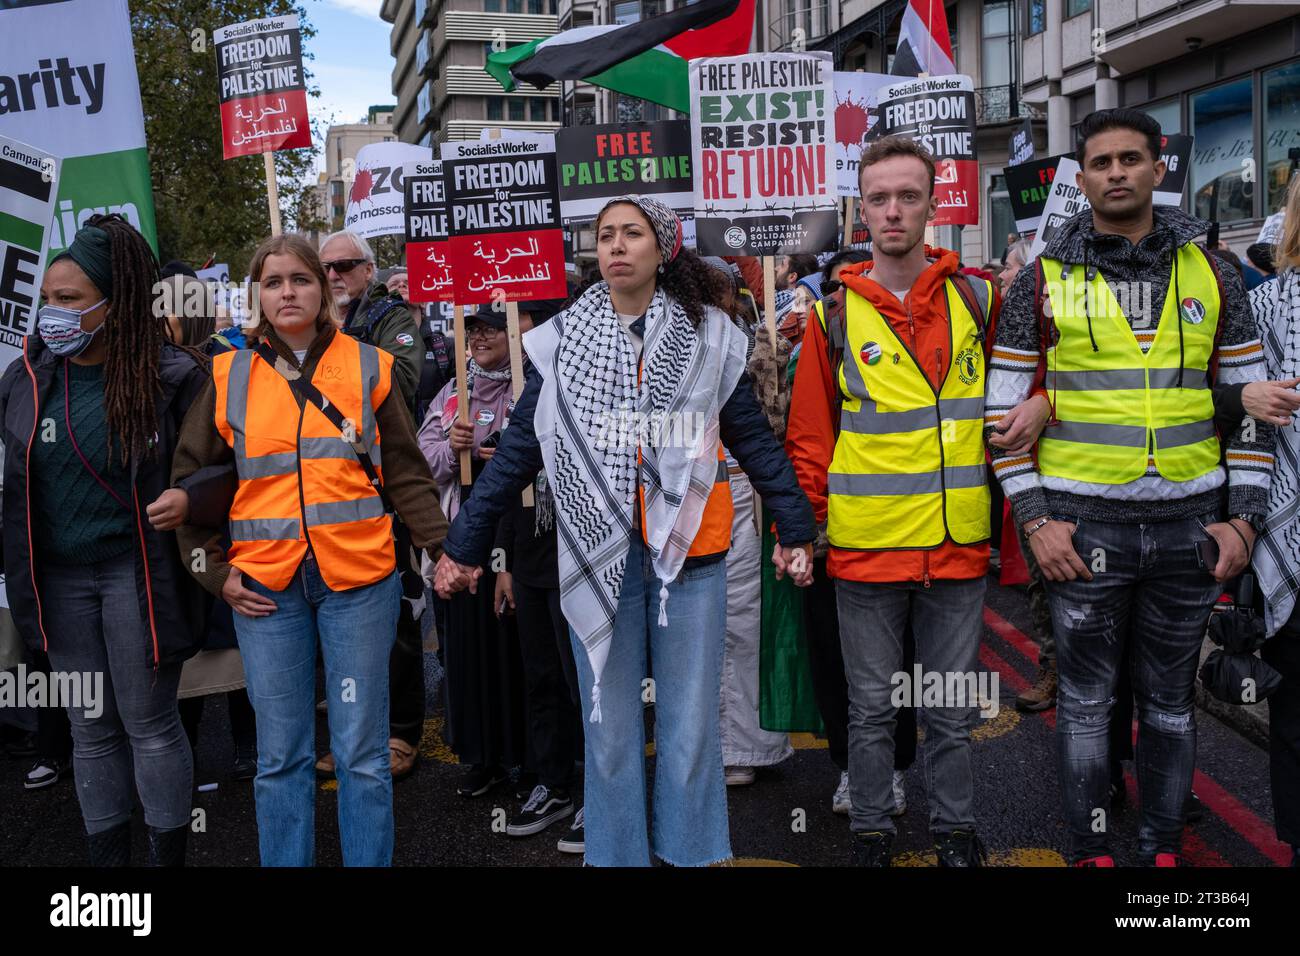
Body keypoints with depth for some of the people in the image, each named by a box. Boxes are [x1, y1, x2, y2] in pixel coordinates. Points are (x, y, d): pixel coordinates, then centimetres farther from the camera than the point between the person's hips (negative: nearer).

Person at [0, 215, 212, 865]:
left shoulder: (170, 376, -10)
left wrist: (190, 496, -23)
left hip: (138, 573, -4)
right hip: (58, 579, 4)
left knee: (150, 725, 5)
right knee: (91, 730, 14)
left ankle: (168, 854, 21)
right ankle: (107, 853, 28)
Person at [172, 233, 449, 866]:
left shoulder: (370, 367, 4)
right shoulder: (229, 376, 7)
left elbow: (405, 474, 5)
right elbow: (191, 477, 12)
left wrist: (442, 547, -5)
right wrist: (213, 569, 4)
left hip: (358, 579, -1)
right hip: (264, 586, 1)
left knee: (361, 752, 5)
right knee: (280, 755, 10)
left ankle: (369, 859, 21)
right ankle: (285, 860, 26)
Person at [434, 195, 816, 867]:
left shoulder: (709, 336, 4)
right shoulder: (562, 341, 4)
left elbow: (753, 439, 6)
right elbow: (516, 450, 4)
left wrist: (795, 528, 3)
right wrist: (465, 545, 3)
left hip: (689, 551, 0)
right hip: (598, 552, 0)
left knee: (691, 726, 8)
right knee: (610, 729, 8)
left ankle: (692, 853, 27)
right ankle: (616, 854, 25)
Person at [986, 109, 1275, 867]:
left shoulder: (1211, 275, 6)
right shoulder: (1043, 282, 0)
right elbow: (1006, 411, 0)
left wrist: (1244, 517, 1)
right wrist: (1035, 519, -8)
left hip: (1189, 526, 2)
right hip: (1083, 526, -2)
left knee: (1171, 697, 14)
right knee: (1087, 698, 7)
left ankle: (1166, 845, 30)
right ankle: (1090, 848, 24)